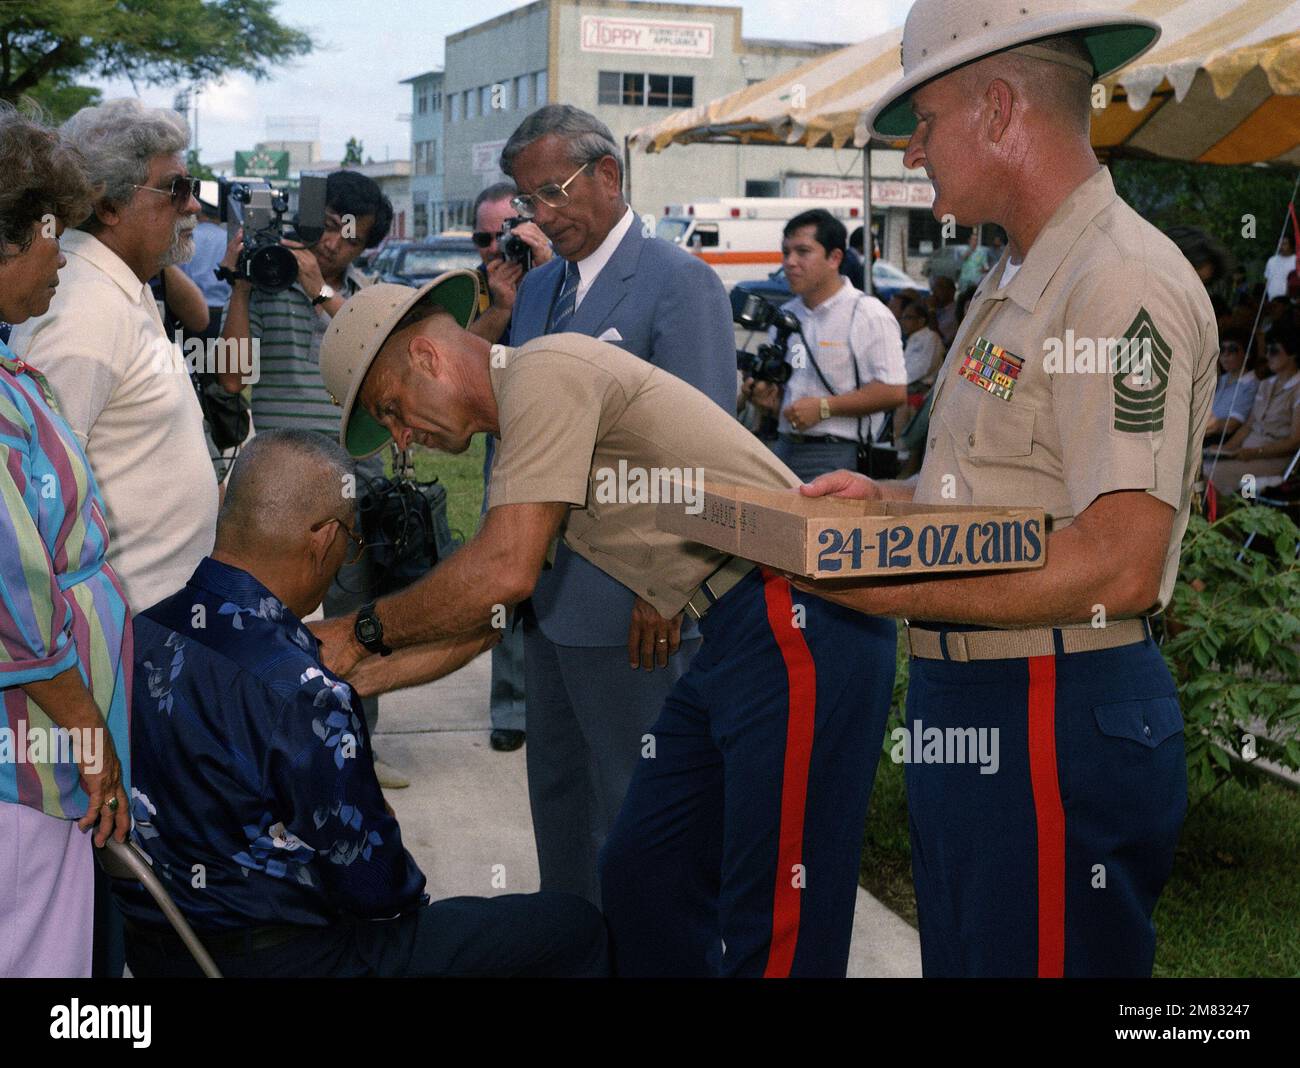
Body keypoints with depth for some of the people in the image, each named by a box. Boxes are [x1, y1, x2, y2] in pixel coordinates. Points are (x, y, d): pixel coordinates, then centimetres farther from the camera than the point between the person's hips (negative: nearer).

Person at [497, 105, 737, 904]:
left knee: (632, 808, 1)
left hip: (629, 604, -8)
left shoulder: (680, 282, -9)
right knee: (557, 793, 17)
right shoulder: (539, 287, 15)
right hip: (548, 591, 8)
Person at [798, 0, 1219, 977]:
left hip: (1059, 722, -10)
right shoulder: (1016, 284, 16)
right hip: (962, 701, 10)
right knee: (960, 957, 19)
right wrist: (889, 499, 12)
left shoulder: (1124, 283, -19)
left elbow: (1118, 566, -25)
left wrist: (891, 591, -25)